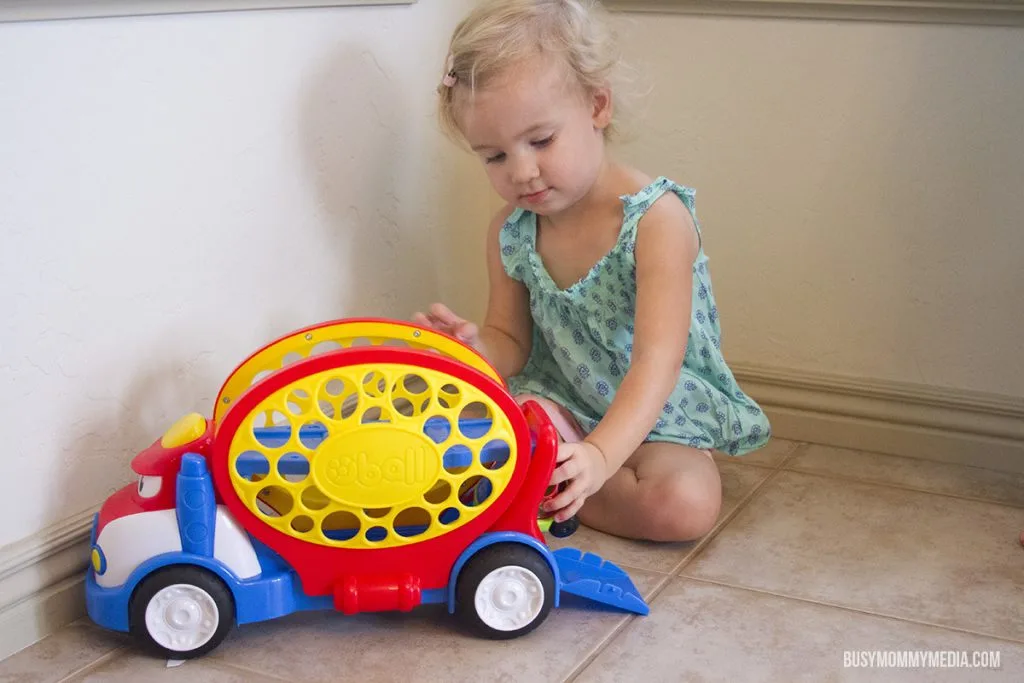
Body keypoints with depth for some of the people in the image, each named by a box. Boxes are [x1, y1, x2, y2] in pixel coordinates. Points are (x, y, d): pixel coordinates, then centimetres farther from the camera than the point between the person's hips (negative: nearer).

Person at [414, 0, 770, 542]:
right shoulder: (510, 232, -5)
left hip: (659, 413, -2)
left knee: (686, 503, -30)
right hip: (557, 402, 2)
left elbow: (656, 362, -32)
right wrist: (477, 345, -23)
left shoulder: (656, 218, -23)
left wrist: (602, 454, -47)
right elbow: (513, 346, 3)